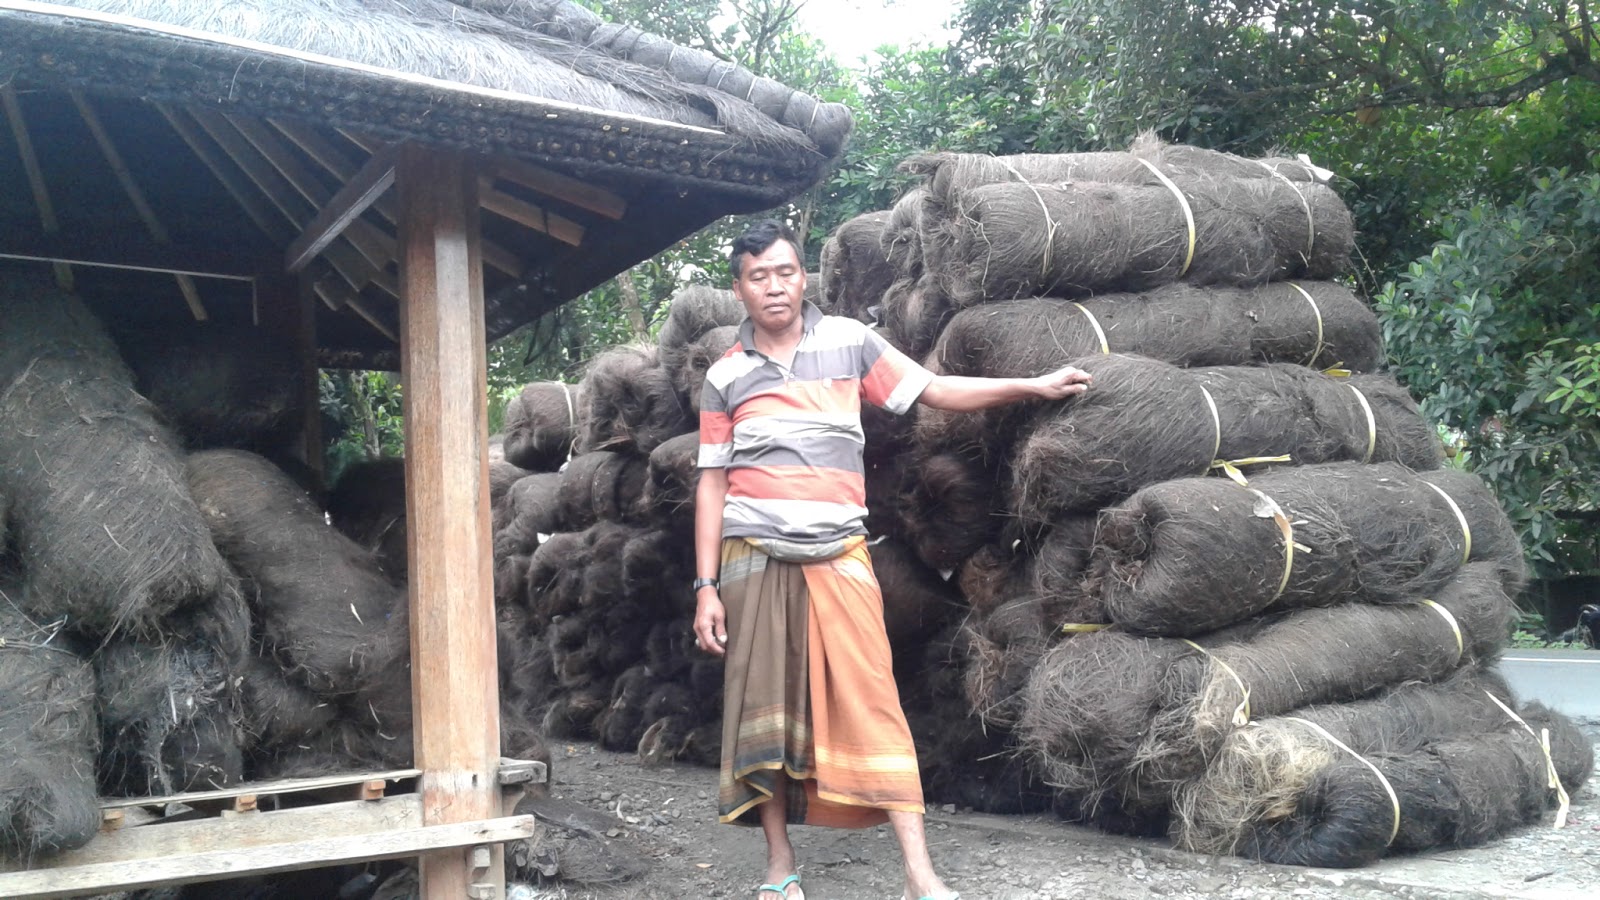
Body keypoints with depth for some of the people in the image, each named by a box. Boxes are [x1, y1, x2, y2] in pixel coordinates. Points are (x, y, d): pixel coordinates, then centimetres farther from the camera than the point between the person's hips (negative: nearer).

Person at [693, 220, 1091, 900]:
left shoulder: (847, 342, 6)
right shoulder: (726, 376, 7)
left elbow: (934, 390, 7)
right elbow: (712, 485, 7)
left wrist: (1034, 386, 0)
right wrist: (706, 587, 2)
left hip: (837, 555, -1)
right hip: (753, 559, 1)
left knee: (870, 704, -7)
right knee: (763, 709, 4)